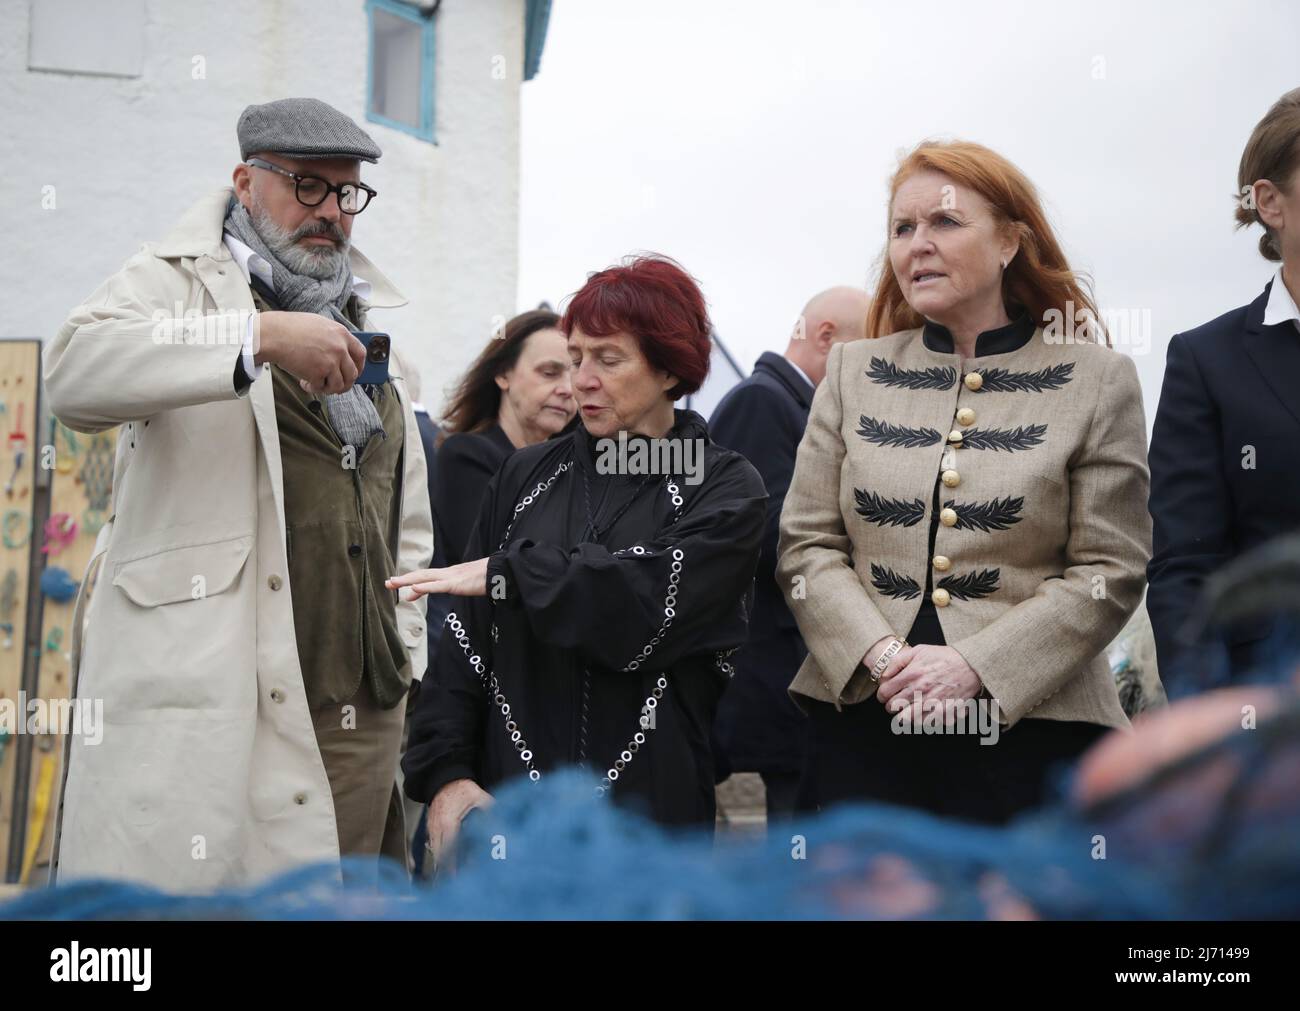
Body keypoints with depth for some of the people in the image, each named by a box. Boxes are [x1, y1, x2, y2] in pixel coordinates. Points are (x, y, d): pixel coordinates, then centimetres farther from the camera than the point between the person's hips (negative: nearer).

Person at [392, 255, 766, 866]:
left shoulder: (724, 489, 0)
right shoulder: (528, 477, 10)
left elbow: (653, 602, -16)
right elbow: (466, 635, 4)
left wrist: (508, 574, -13)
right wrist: (445, 771, -6)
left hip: (652, 807, -2)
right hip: (511, 797, 3)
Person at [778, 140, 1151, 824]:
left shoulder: (1096, 381, 2)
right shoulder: (853, 372, 11)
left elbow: (1110, 571, -3)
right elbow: (806, 546, 7)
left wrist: (974, 665, -14)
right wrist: (882, 656, -11)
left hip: (1030, 724, -2)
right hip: (859, 718, 3)